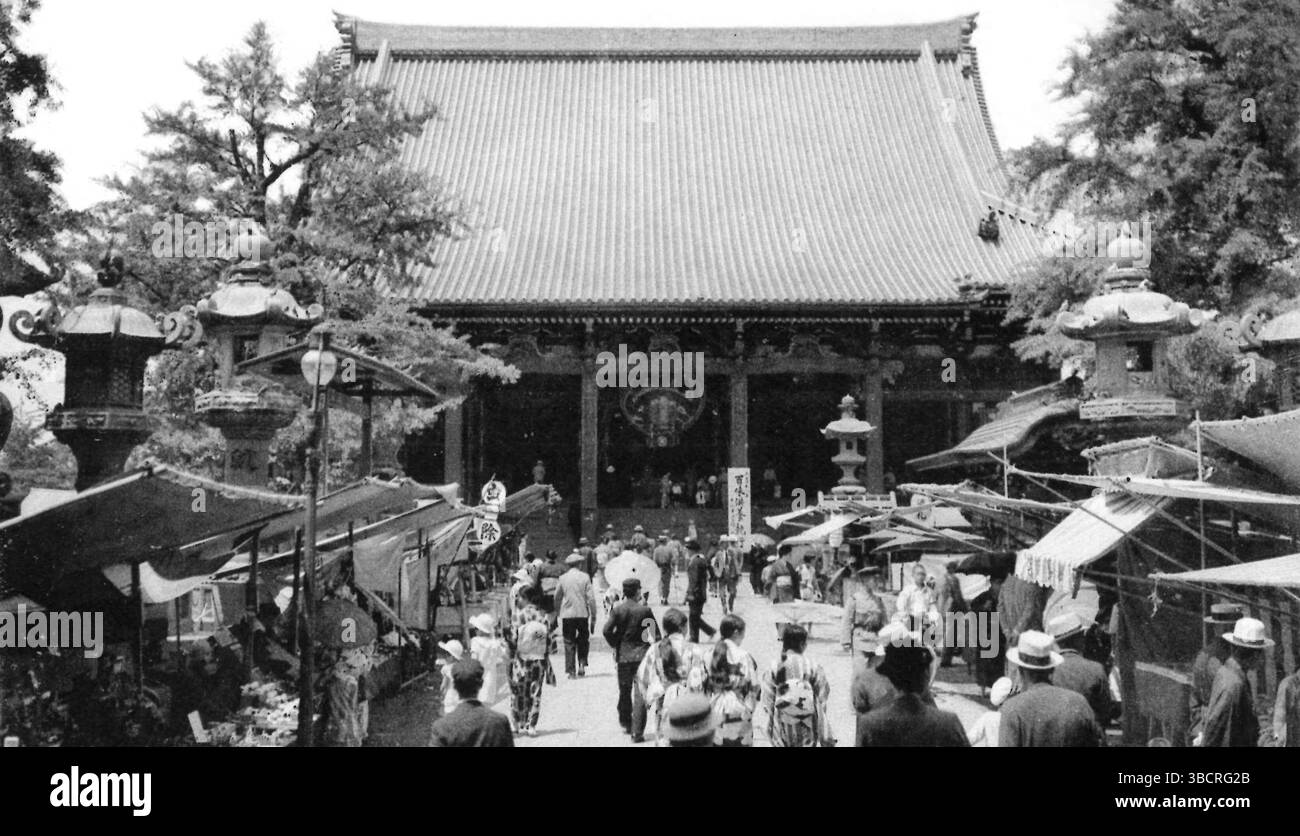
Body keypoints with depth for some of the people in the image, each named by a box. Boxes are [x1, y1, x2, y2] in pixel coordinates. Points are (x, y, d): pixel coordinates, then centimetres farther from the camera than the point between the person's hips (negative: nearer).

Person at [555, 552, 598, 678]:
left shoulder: (563, 578, 1)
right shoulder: (584, 577, -3)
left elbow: (557, 598, 7)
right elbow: (591, 598, -4)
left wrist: (558, 611, 22)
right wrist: (593, 616, 2)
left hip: (567, 615, 0)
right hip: (582, 614, 0)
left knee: (569, 643, 5)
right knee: (583, 640, 17)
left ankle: (571, 671, 1)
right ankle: (582, 664, 4)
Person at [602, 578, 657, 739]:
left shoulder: (618, 610, -2)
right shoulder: (645, 610, -6)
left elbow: (607, 630, -10)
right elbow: (656, 633, -5)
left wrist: (614, 645, 5)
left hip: (623, 655, 2)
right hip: (641, 654, -2)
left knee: (624, 691, 18)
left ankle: (625, 724, 29)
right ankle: (637, 731, -2)